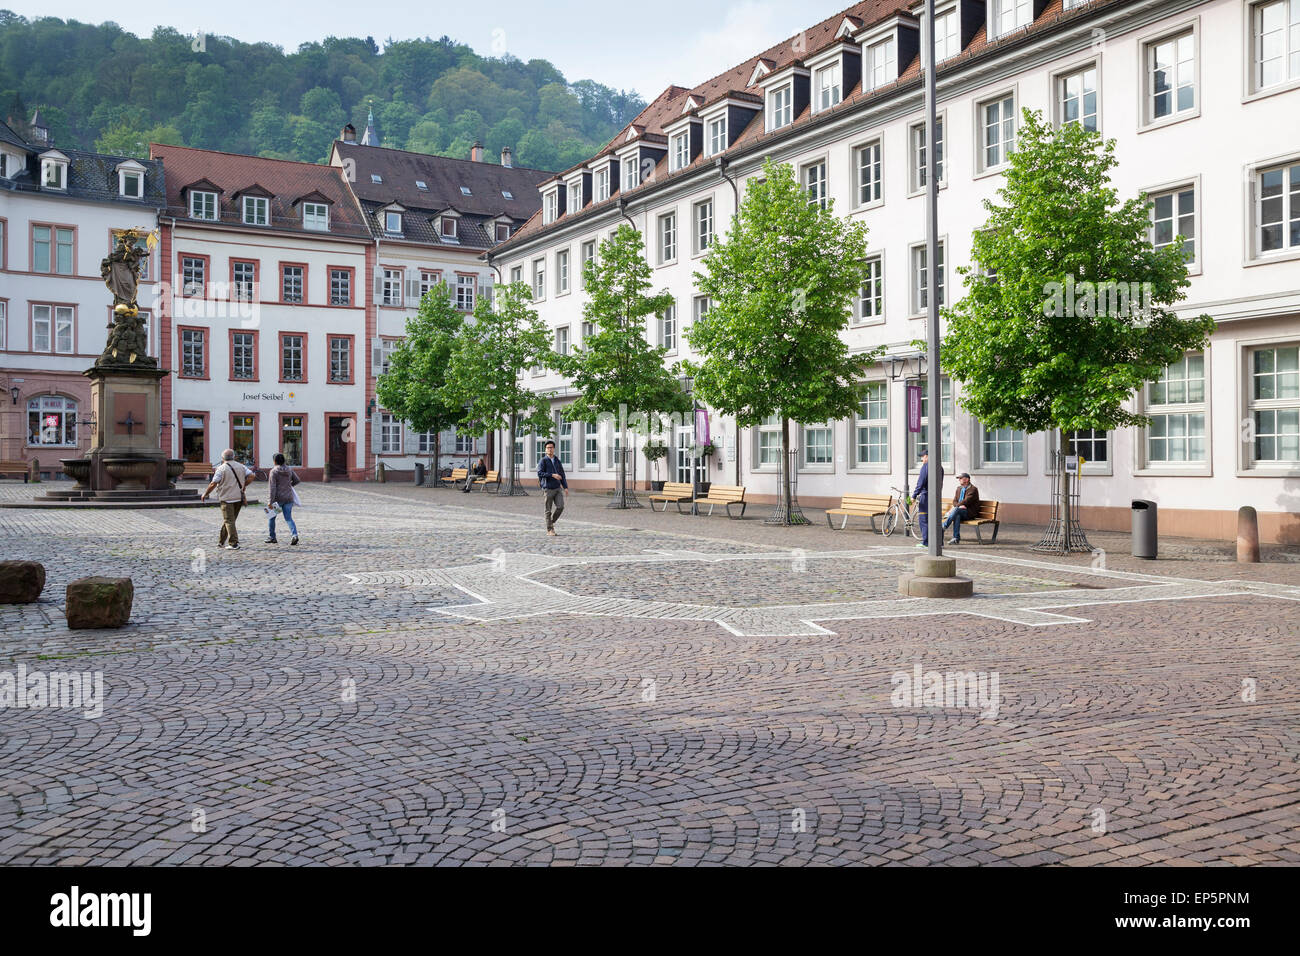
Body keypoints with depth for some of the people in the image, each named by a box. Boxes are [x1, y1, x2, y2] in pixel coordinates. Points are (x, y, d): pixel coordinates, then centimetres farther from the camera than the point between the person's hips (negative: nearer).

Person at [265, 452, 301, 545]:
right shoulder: (289, 469, 4)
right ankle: (294, 535, -17)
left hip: (278, 498, -4)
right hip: (289, 498, 4)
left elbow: (272, 487, -16)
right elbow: (296, 480, 14)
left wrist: (270, 501, -18)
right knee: (288, 518, 5)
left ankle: (271, 537, 23)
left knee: (271, 517, 16)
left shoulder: (274, 471, -11)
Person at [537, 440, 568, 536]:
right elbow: (540, 473, -15)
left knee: (560, 507, -9)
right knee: (548, 510, 0)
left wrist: (565, 486, 9)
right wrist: (552, 475, -23)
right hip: (548, 489, -4)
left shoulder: (557, 461, 14)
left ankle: (552, 522, 14)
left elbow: (562, 474, 18)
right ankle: (549, 529, 11)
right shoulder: (543, 461, -2)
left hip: (558, 488, 4)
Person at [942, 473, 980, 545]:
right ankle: (956, 538, -38)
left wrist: (956, 507, -18)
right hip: (959, 511, 5)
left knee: (956, 510, -34)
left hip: (970, 512, -5)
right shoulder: (959, 488, 19)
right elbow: (954, 501, 12)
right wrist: (959, 506, -10)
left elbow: (966, 501, -17)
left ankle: (944, 527, -38)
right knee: (957, 516, -32)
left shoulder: (973, 489, -6)